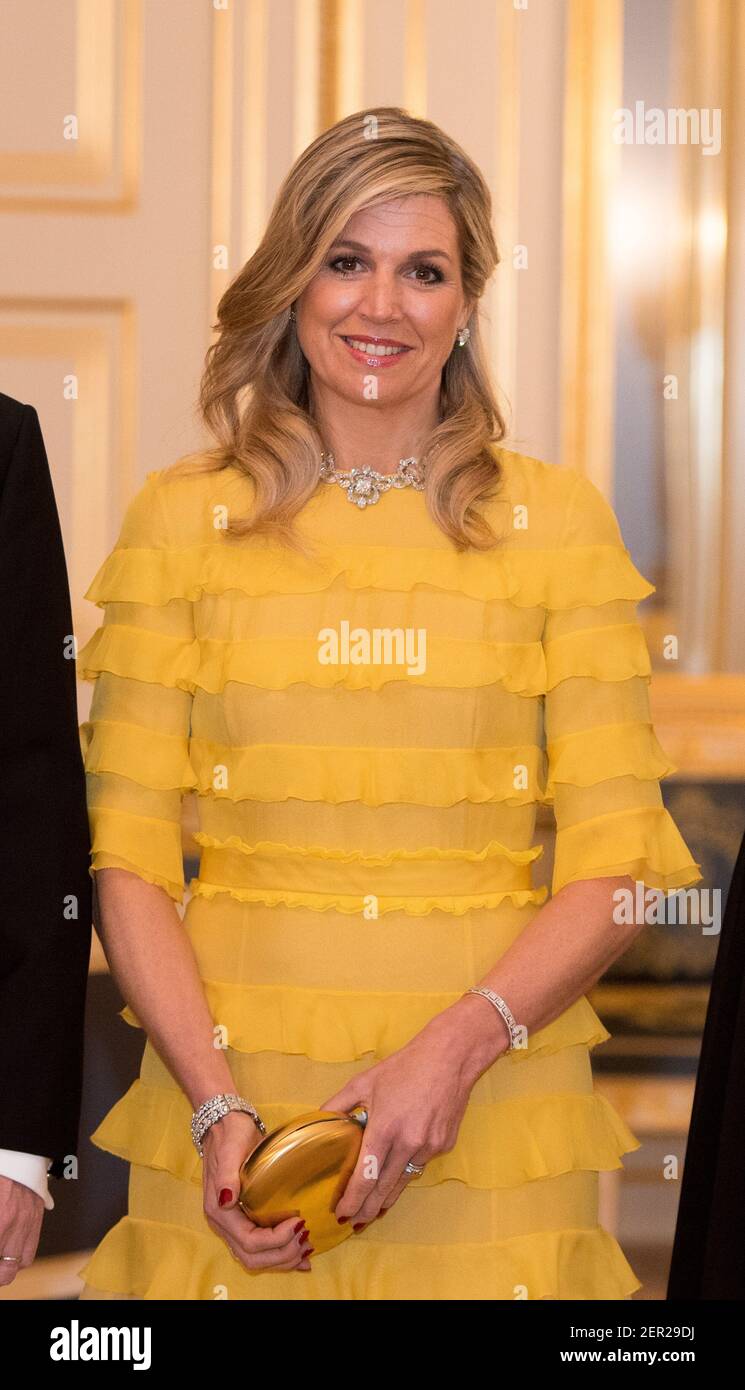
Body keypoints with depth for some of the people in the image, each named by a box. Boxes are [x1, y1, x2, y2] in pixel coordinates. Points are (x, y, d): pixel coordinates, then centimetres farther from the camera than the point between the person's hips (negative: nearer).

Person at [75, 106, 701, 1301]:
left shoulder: (558, 521, 3)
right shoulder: (183, 518, 4)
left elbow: (617, 862, 0)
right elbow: (128, 855, 1)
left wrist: (459, 1045, -15)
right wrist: (214, 1103, -13)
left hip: (491, 1107, 0)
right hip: (233, 1092, 0)